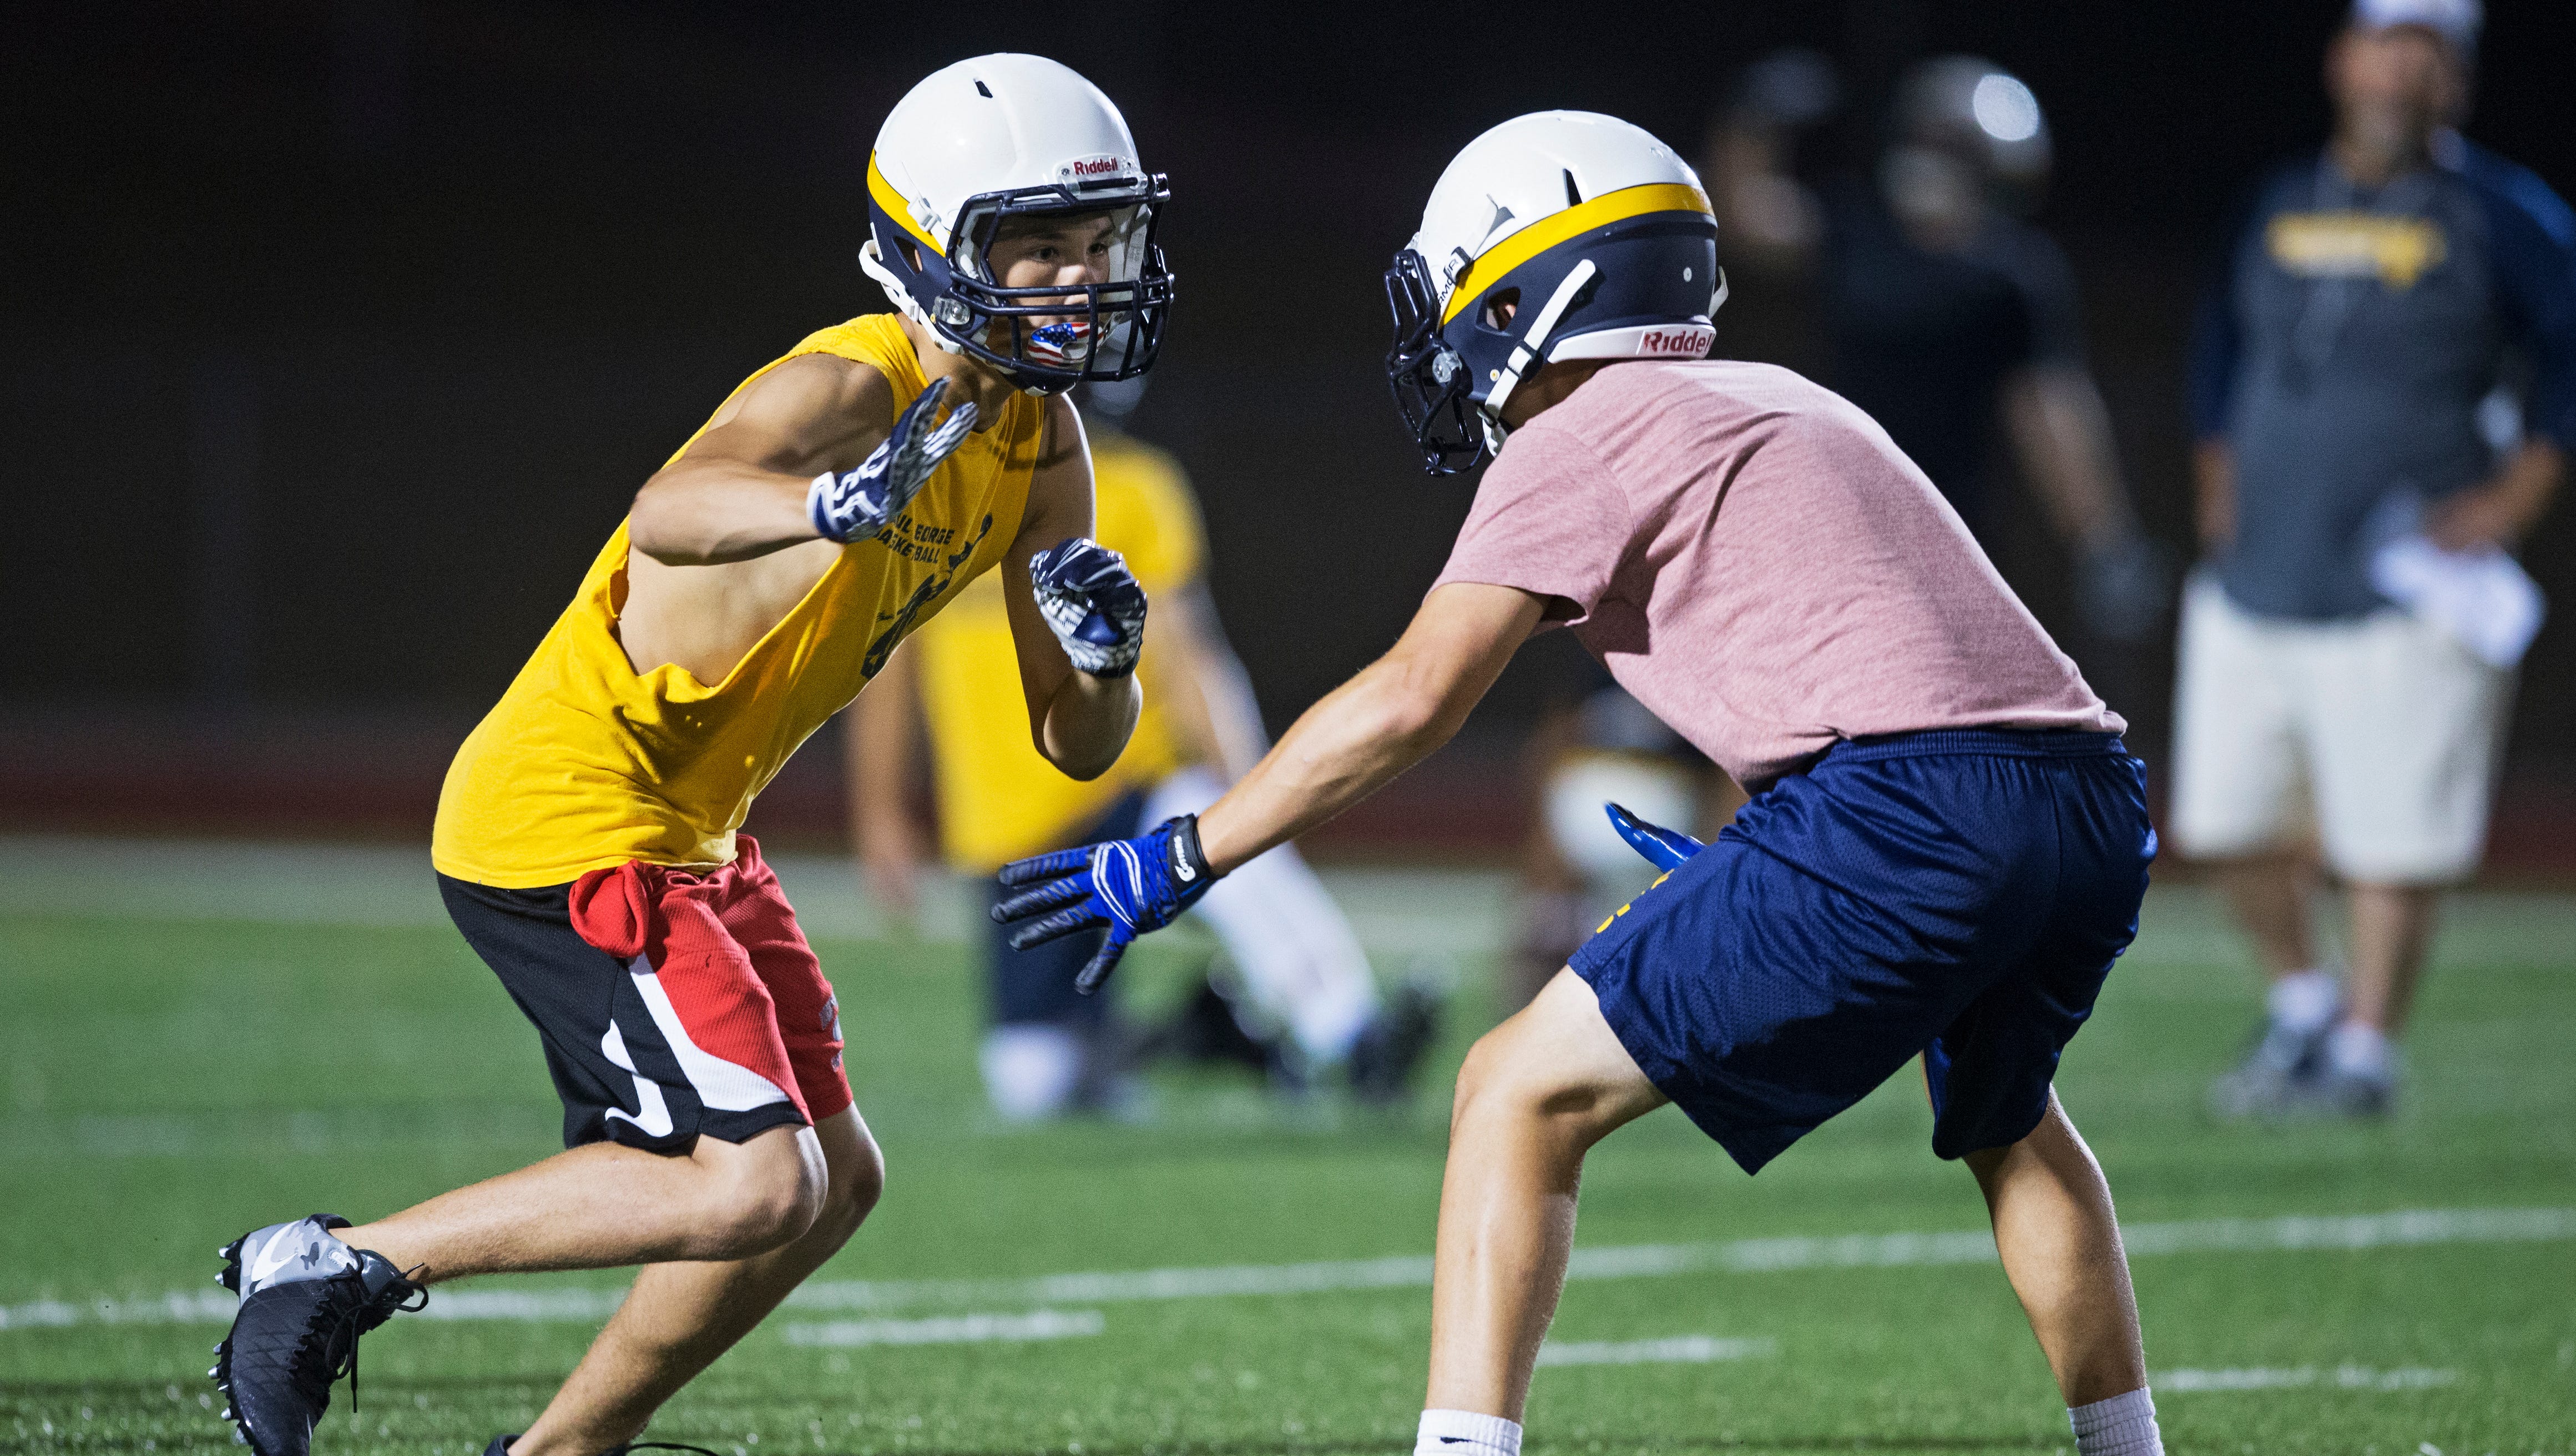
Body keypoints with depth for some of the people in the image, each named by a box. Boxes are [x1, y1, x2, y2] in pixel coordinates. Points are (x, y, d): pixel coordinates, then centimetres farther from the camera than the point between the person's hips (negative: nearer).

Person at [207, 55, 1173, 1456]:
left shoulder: (1039, 447, 5)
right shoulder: (848, 387, -22)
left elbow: (1077, 742, 9)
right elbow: (673, 514, -44)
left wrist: (1101, 650, -14)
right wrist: (827, 507, -65)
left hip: (682, 833, 10)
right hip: (566, 821, -10)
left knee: (833, 1182, 14)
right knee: (756, 1189, -16)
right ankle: (337, 1264, -7)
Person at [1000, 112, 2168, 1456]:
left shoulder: (1584, 436, 5)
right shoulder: (1779, 402, 28)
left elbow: (1409, 704, -1)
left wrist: (1178, 861, 5)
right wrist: (1752, 864, 38)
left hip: (1912, 811, -8)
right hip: (2096, 796, 8)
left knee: (1522, 1096, 2)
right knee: (2007, 1124, 35)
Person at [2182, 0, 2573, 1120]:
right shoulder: (2281, 208, 11)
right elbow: (2224, 342, 26)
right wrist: (2220, 476, 16)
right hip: (2252, 589, 5)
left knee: (2391, 844, -5)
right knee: (2225, 825, 8)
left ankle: (2365, 1049, 8)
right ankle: (2301, 1004, 30)